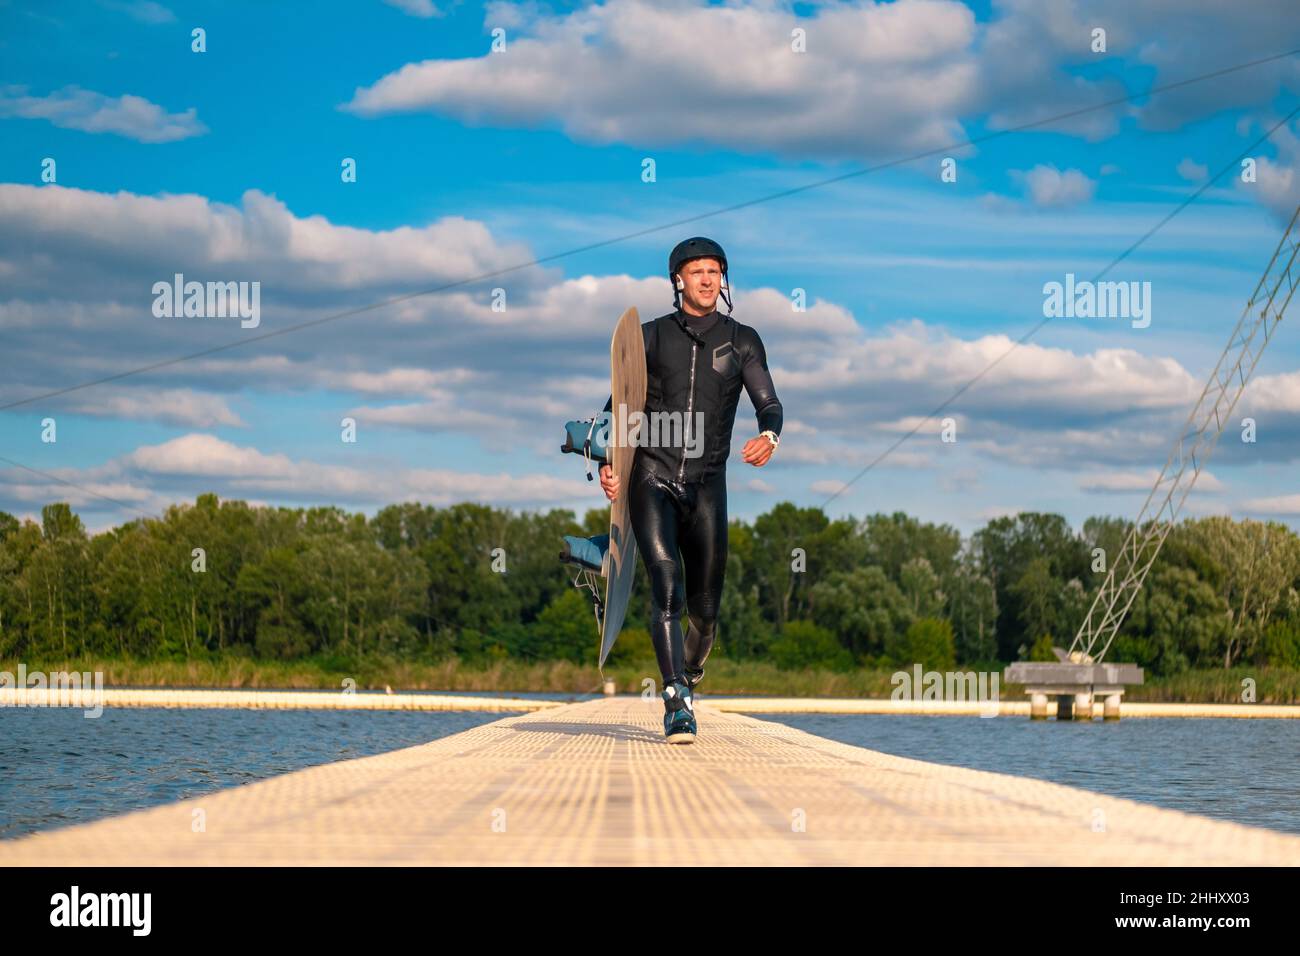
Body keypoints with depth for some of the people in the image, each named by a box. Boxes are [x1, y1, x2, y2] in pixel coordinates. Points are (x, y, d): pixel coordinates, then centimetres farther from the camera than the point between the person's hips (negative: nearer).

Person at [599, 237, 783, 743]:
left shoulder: (741, 341, 9)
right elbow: (618, 405, 10)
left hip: (707, 483, 2)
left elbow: (769, 403, 0)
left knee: (705, 607, 6)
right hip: (651, 477, -1)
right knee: (667, 588, -19)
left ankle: (688, 680, 35)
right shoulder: (651, 337, 8)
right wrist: (608, 462, -7)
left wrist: (769, 437, -24)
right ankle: (677, 707, -24)